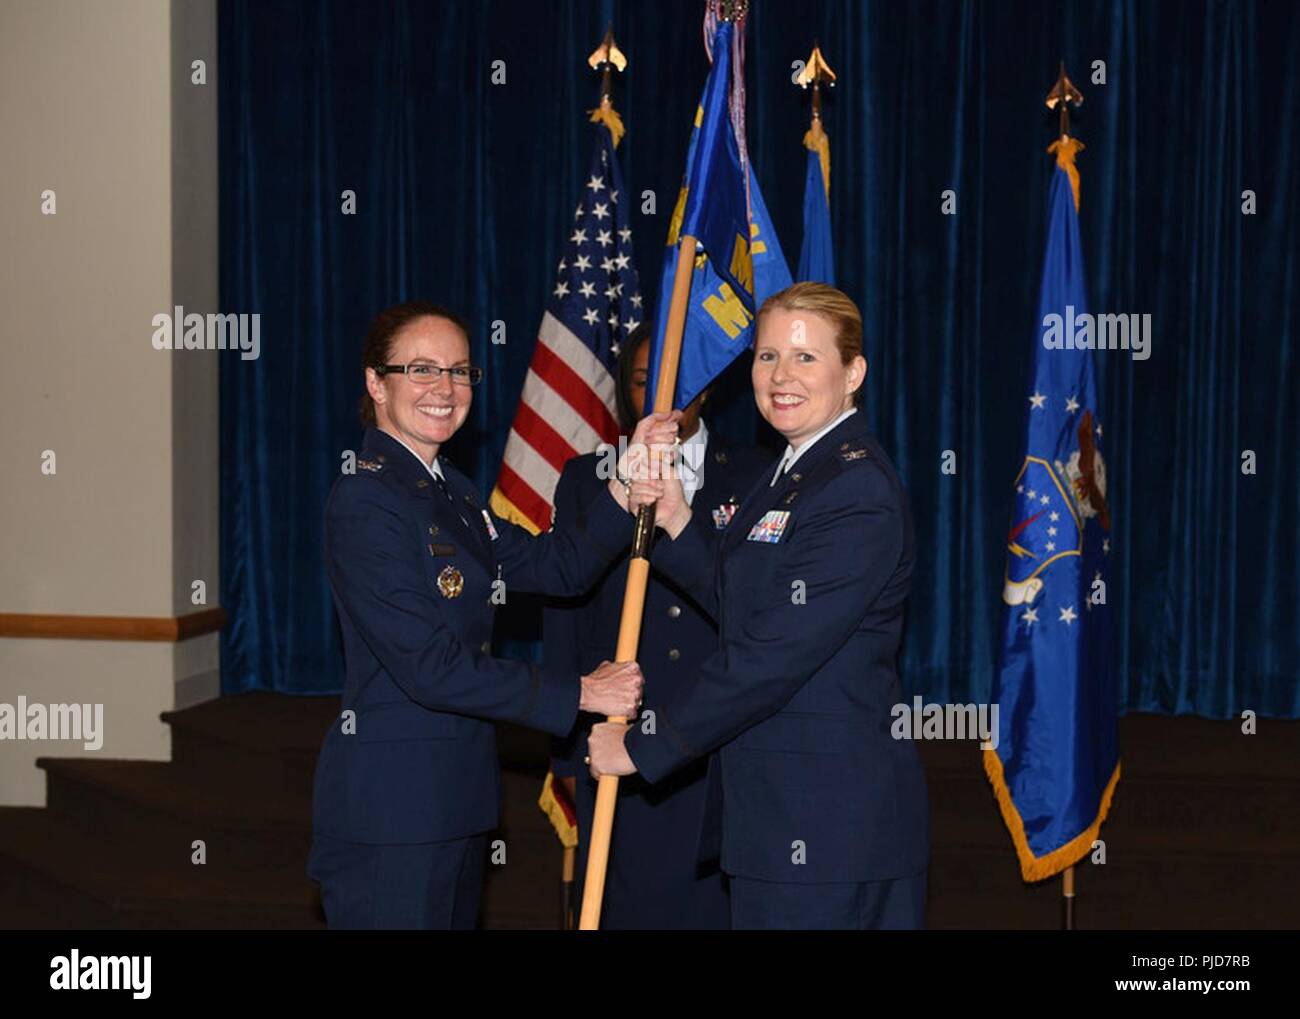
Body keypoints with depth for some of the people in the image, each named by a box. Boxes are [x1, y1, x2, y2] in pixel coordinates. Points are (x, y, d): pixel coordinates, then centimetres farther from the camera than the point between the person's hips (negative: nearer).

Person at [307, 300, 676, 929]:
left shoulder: (449, 491, 12)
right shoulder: (364, 503, -17)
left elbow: (557, 567, 7)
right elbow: (429, 667, -21)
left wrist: (629, 482, -9)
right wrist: (578, 694, -15)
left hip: (457, 794, 9)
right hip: (388, 805, -9)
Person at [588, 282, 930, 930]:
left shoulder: (857, 493, -18)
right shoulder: (791, 472, 14)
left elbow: (772, 656, -21)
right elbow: (739, 604, 17)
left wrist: (643, 747, -14)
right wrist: (675, 520, 2)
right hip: (774, 802, 9)